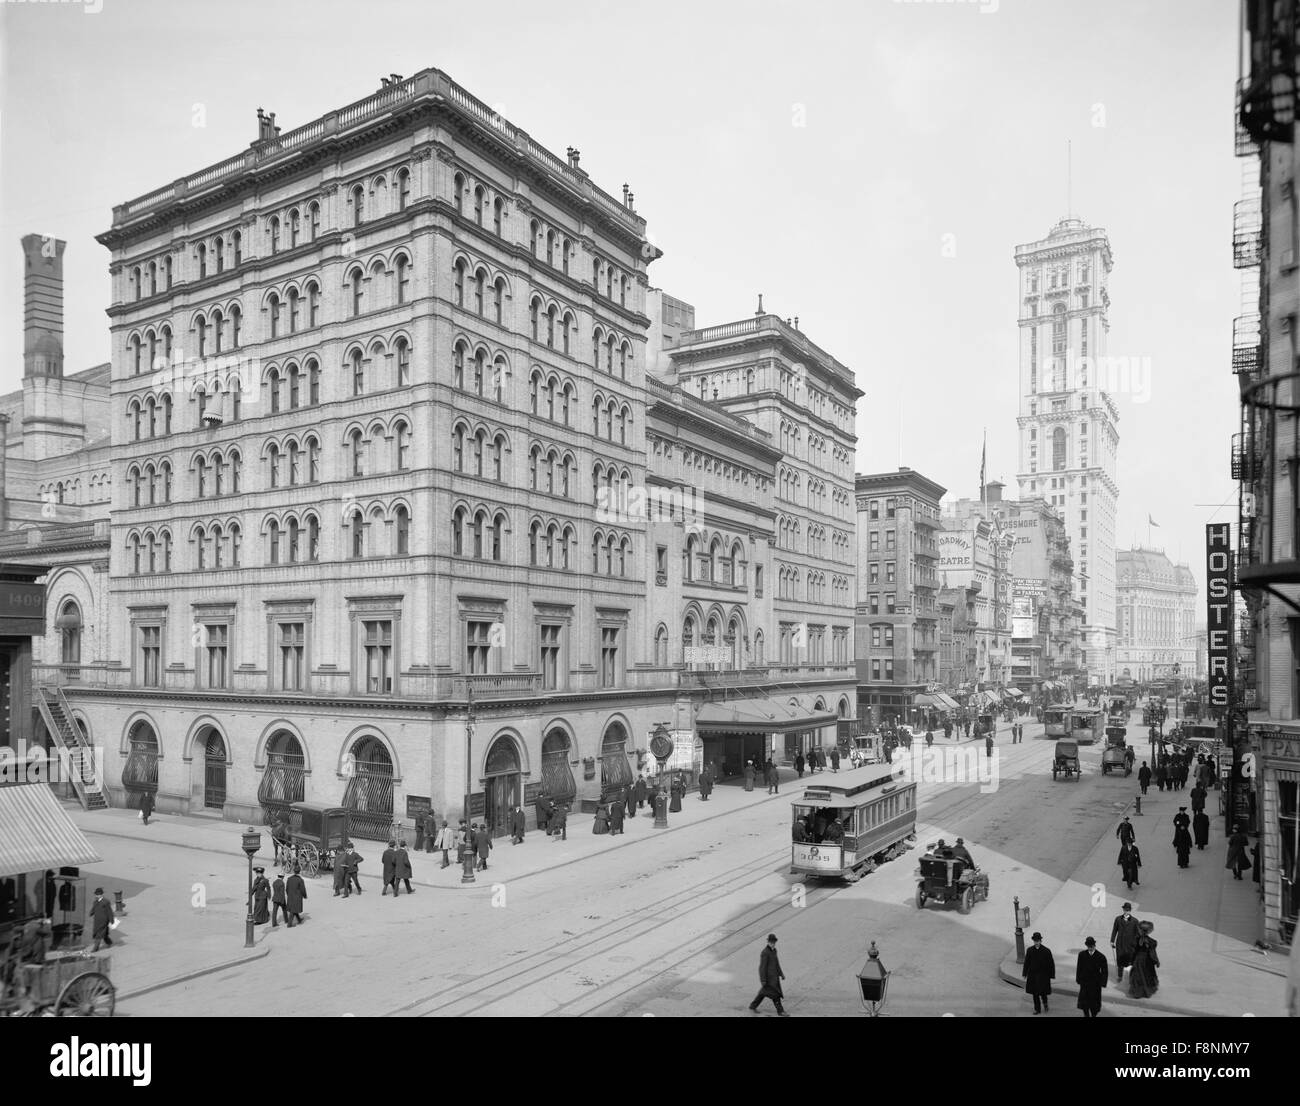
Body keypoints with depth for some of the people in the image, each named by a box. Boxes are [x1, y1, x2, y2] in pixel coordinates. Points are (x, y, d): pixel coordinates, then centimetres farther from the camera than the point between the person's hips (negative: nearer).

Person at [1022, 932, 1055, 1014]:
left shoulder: (1046, 951, -11)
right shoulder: (1029, 950, -3)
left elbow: (1051, 964, -5)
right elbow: (1026, 962, 5)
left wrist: (1051, 976, -5)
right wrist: (1025, 974, 7)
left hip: (1043, 976, -3)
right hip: (1032, 975, 3)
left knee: (1042, 993, 1)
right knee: (1035, 993, 9)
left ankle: (1045, 1004, 32)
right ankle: (1037, 1008, 24)